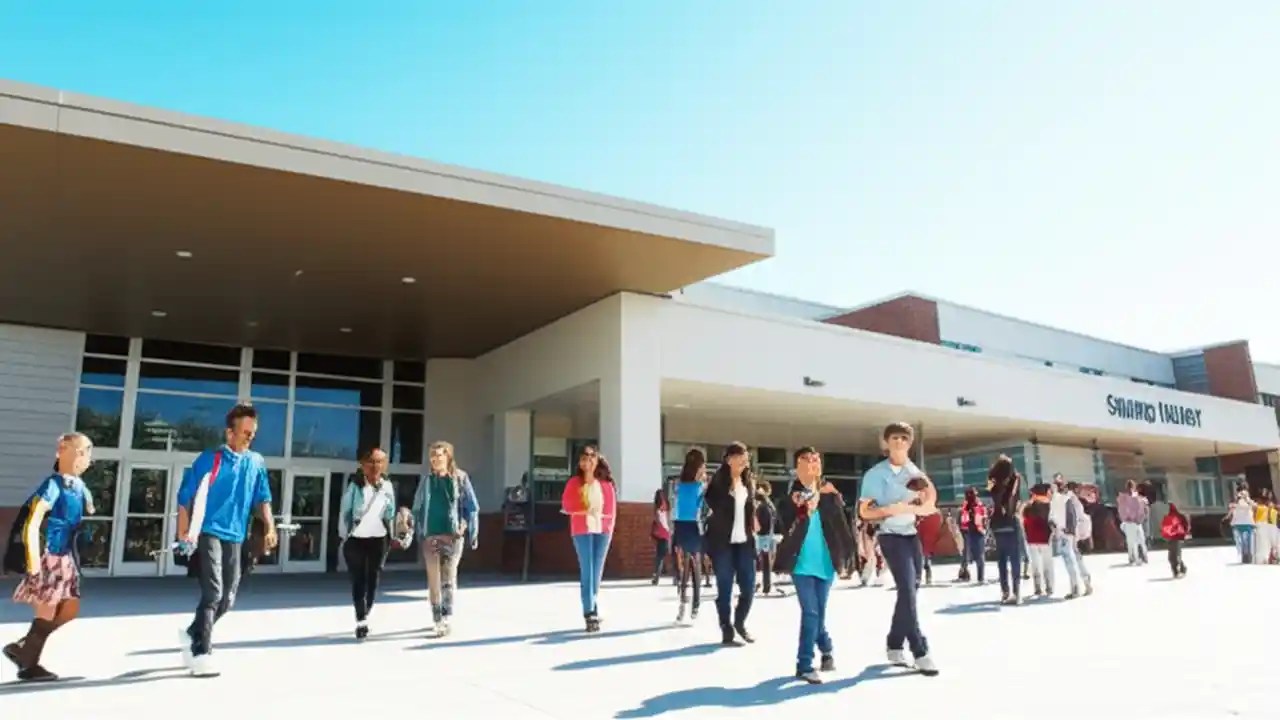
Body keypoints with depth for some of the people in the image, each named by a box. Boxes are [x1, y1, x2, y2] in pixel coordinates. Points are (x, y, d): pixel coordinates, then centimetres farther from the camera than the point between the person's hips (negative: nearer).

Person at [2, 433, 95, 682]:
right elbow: (31, 526, -20)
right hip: (47, 557, -8)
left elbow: (88, 518, 21)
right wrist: (34, 564, -22)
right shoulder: (53, 485, -15)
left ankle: (22, 649, 19)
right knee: (47, 611, -1)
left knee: (70, 610, 8)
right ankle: (29, 665, 12)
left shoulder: (80, 487, 9)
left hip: (65, 558, 8)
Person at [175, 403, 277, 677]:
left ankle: (192, 634, 34)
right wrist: (183, 535, -8)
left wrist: (269, 527, -2)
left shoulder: (257, 462, 8)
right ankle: (200, 654, -3)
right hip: (208, 534, -5)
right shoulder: (209, 459, -6)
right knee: (213, 593, -12)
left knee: (227, 598, 10)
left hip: (234, 537, 6)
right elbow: (185, 498, -4)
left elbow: (262, 498, 12)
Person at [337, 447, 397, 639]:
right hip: (356, 539, -3)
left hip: (379, 539, 3)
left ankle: (365, 616, 25)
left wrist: (391, 537, 7)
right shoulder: (354, 486, -5)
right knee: (358, 580, -2)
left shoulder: (387, 486, 5)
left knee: (373, 580, 9)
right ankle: (361, 621, 0)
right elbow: (344, 512, -3)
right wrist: (344, 537, -5)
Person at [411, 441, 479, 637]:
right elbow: (417, 508, 11)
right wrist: (418, 534, 6)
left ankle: (447, 618, -6)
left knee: (448, 578, -8)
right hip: (430, 536, 3)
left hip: (453, 534, -3)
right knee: (433, 580, 5)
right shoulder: (426, 480, 7)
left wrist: (473, 533, -3)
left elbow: (472, 507, 1)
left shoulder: (460, 477, 0)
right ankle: (438, 619, 14)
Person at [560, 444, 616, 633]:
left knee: (597, 572, 7)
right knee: (587, 571, -9)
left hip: (602, 530, 3)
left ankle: (593, 610, 20)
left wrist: (609, 528, 0)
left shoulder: (606, 484, 7)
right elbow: (566, 505, 2)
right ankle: (590, 614, -11)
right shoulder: (574, 482, 3)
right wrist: (583, 510, -9)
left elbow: (612, 508, 8)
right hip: (582, 530, -2)